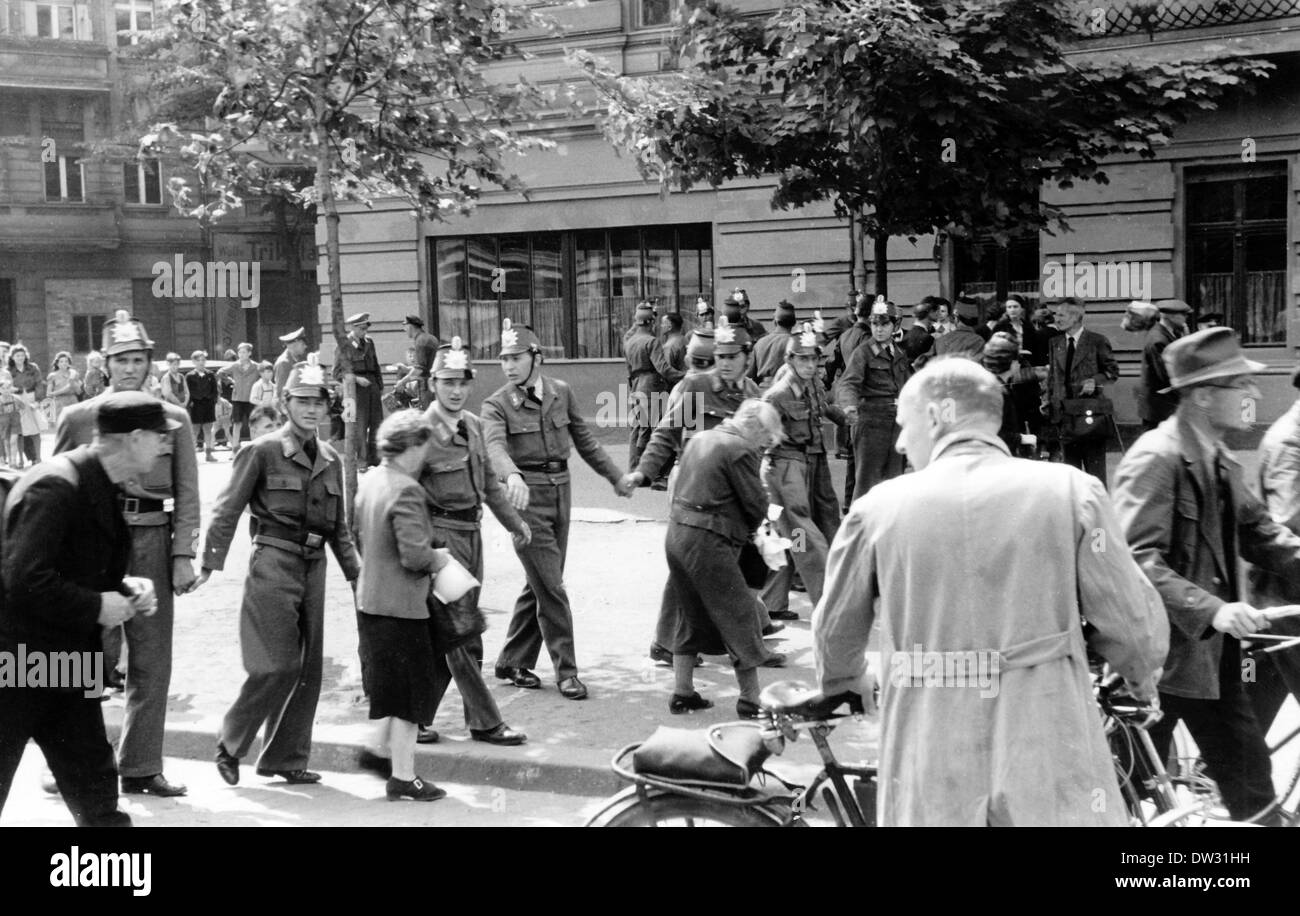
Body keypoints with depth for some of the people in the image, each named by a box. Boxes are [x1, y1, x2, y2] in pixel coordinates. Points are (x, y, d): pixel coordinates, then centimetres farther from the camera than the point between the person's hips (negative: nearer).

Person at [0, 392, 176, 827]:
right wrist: (96, 606, -21)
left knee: (96, 792, 10)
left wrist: (126, 587, 2)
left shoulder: (103, 487, 8)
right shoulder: (56, 485, -22)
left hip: (69, 662, 9)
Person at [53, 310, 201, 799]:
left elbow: (187, 494, 5)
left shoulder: (174, 419, 7)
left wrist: (183, 554, -3)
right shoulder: (77, 418, 4)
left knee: (152, 662, 5)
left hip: (153, 543, 2)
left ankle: (141, 768, 15)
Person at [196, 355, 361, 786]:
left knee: (309, 669, 7)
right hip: (273, 564, -6)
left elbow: (339, 527, 18)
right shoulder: (262, 451, -6)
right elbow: (227, 511, -6)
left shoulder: (330, 460, 11)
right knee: (277, 666, -9)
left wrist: (355, 573, 13)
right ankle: (230, 746, 9)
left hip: (313, 568, 6)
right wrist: (210, 563, -12)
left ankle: (287, 757, 19)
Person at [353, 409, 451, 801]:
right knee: (410, 694, 3)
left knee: (386, 688, 24)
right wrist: (437, 559, -7)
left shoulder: (370, 480, 6)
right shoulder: (406, 490, -22)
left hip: (369, 601, 9)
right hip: (401, 606, -9)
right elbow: (414, 554, -26)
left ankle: (383, 751, 35)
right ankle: (403, 777, 10)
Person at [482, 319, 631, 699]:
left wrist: (615, 477, 20)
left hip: (560, 490, 5)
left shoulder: (561, 392, 6)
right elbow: (495, 446, -27)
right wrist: (512, 476, -47)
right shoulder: (497, 404, -8)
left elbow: (584, 440, 16)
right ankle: (566, 671, 4)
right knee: (551, 587, -6)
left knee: (540, 584, 12)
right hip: (527, 494, -5)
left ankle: (513, 663, 25)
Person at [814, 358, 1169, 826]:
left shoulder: (878, 507, 0)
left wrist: (846, 679, 35)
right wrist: (1139, 673, 22)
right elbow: (1139, 628, -2)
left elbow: (835, 633, 13)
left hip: (928, 788, 1)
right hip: (1054, 783, -1)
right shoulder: (1070, 489, -3)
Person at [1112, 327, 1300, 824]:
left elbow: (1257, 531, 10)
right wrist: (1212, 610, -33)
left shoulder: (1219, 460, 11)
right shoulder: (1156, 458, -20)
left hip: (1213, 652, 9)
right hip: (1160, 651, -9)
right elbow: (1137, 559, -27)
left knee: (1250, 781, 12)